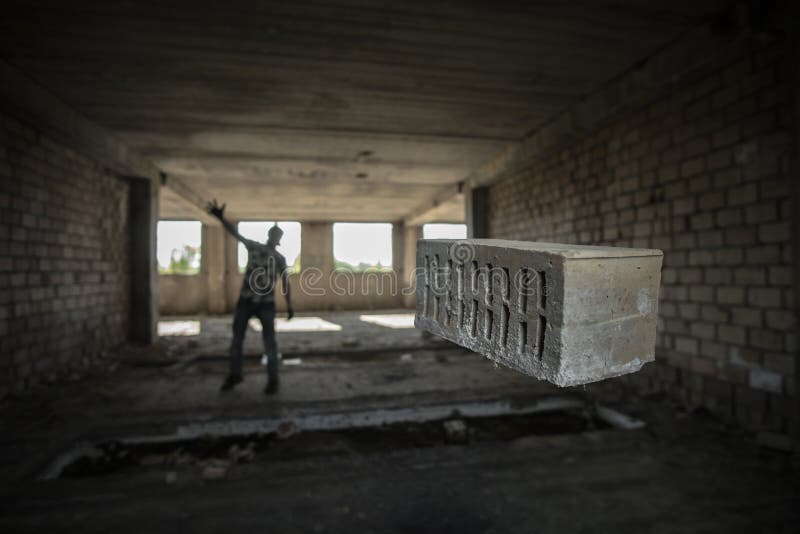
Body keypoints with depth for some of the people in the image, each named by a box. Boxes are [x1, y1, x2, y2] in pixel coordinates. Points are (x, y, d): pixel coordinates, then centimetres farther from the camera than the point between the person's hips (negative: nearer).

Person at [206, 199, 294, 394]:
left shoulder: (280, 258, 6)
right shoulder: (253, 246, 7)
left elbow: (285, 283, 4)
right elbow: (235, 232, -5)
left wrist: (289, 306, -3)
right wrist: (221, 217, -21)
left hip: (266, 303, -1)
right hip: (245, 300, 2)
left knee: (269, 341, -2)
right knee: (237, 338, 9)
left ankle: (273, 379, 8)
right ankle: (235, 374, 26)